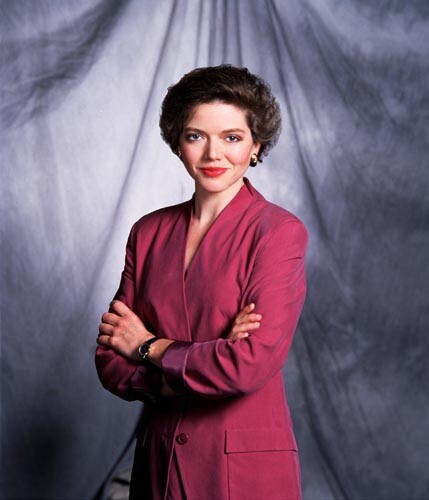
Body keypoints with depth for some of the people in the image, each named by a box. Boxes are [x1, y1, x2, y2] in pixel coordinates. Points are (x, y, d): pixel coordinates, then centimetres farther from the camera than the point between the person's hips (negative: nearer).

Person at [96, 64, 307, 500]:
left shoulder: (279, 231, -11)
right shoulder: (149, 232, 3)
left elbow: (252, 364, -21)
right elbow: (111, 363, 0)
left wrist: (152, 347, -8)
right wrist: (204, 360, -16)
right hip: (159, 461, 4)